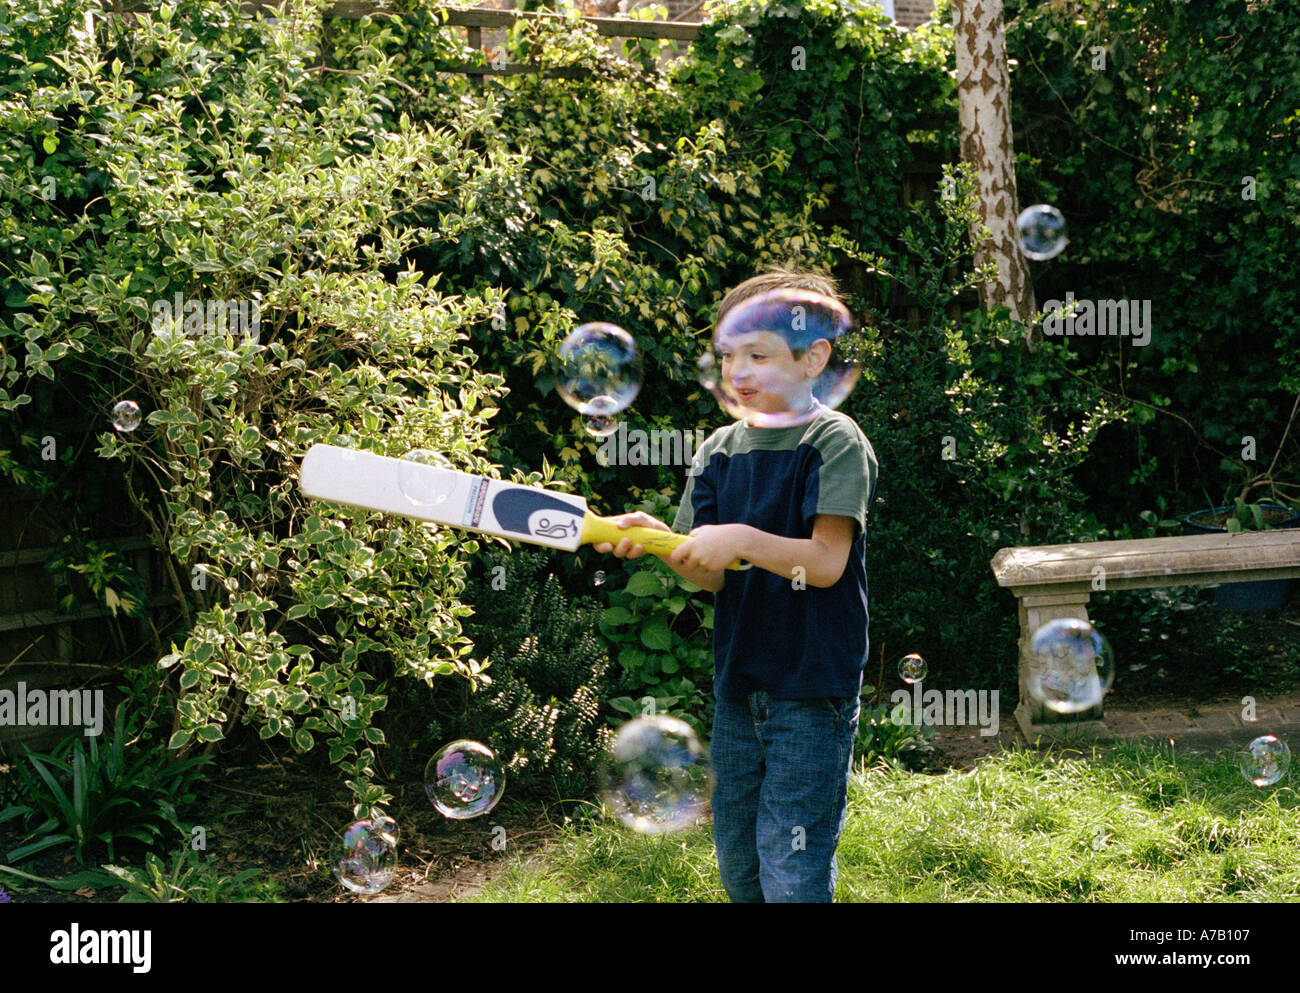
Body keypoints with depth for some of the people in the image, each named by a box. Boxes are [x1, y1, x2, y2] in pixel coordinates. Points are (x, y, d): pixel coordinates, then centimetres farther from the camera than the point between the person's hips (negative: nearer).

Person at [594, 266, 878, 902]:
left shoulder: (834, 442, -9)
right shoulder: (720, 450, 8)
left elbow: (827, 562, -17)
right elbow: (713, 577, 5)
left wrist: (743, 540, -27)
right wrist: (657, 541, -13)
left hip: (812, 686, -6)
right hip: (738, 681, 6)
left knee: (792, 871, -5)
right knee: (737, 865, 14)